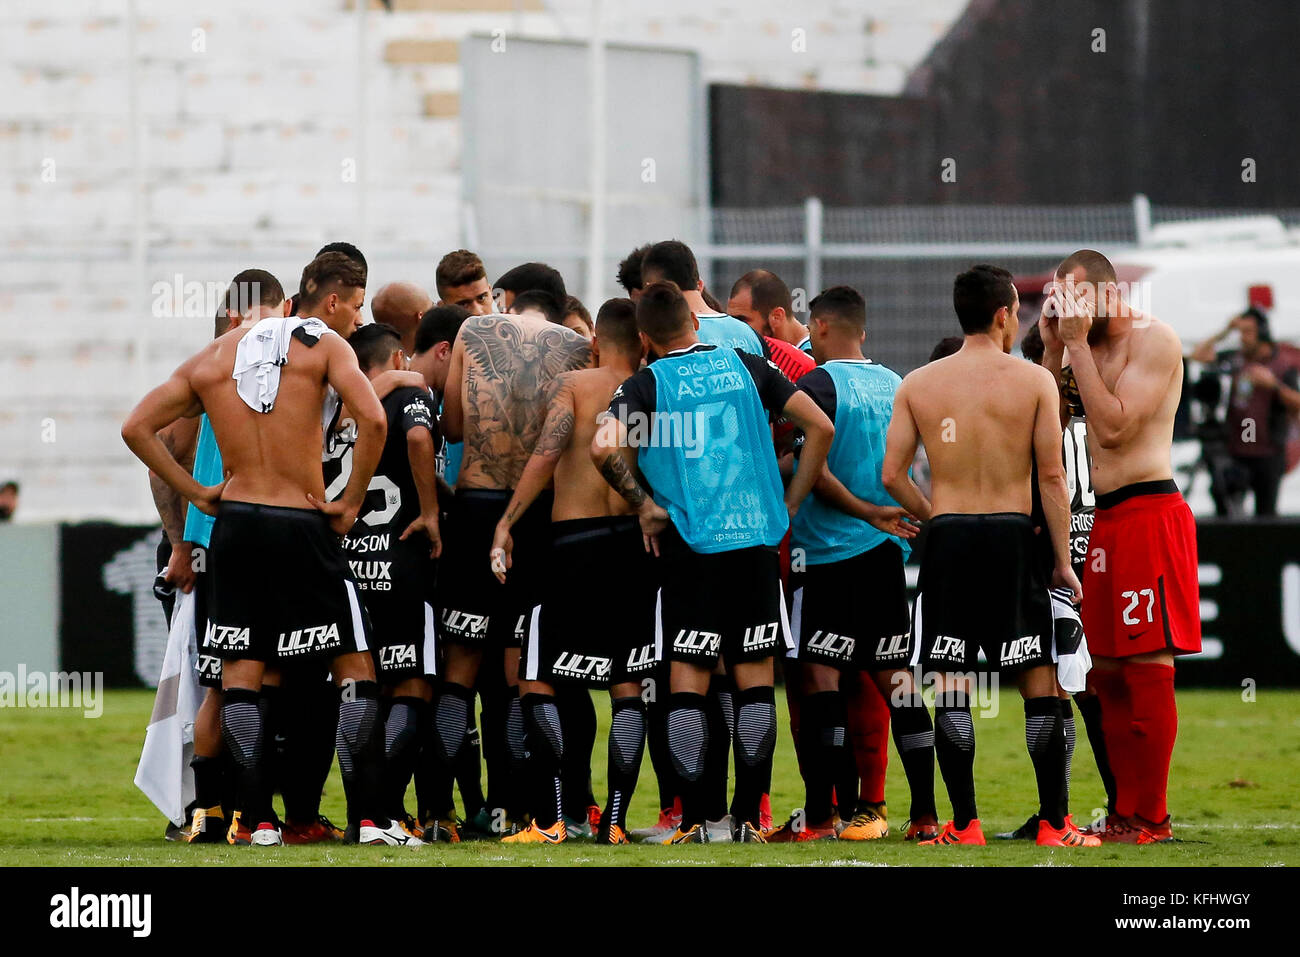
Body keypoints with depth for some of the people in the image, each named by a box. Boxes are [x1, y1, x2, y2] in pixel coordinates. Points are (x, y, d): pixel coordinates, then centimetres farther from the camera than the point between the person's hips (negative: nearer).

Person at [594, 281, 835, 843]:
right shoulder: (745, 367, 7)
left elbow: (604, 446, -18)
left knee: (688, 681, 2)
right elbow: (820, 427, 5)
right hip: (757, 539, 2)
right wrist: (789, 503, 11)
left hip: (690, 547, -2)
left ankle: (692, 820, -3)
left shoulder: (647, 384, -1)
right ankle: (749, 816, 4)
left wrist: (645, 507, -5)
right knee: (755, 679, 7)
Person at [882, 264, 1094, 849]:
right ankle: (1054, 824, 3)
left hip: (946, 538, 2)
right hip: (1012, 538, -2)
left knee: (950, 687, 3)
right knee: (1039, 685, 5)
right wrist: (1063, 562, 2)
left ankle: (964, 823, 1)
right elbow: (1052, 478, -4)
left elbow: (891, 476, 0)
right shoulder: (1034, 382, -2)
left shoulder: (918, 385, 4)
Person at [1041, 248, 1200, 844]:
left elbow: (1113, 428, -19)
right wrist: (1054, 351, 3)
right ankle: (1125, 812, 16)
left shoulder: (1152, 341, -9)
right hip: (1105, 520, 9)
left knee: (1148, 669, -8)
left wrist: (1078, 343, -16)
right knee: (1108, 672, 10)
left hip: (1148, 514, -9)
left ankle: (1150, 819, -7)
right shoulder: (1086, 349, 16)